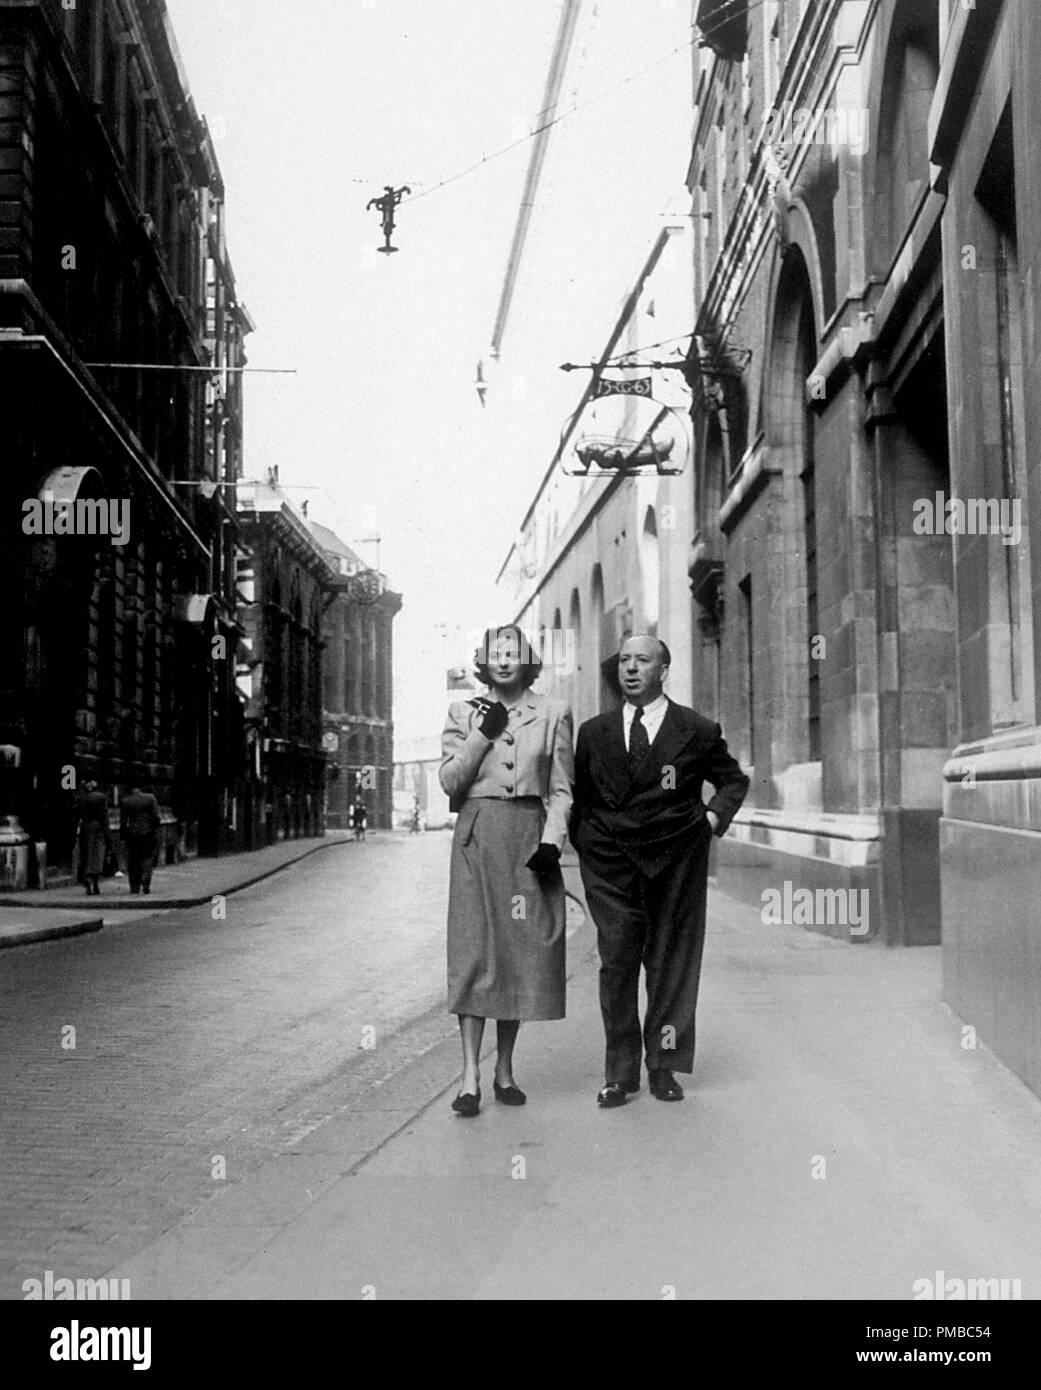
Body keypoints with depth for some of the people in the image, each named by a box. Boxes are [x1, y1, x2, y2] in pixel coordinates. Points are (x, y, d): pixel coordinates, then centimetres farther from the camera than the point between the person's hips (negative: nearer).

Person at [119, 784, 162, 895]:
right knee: (148, 858, 7)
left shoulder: (125, 802, -2)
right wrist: (155, 828, 9)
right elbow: (157, 817, -4)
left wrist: (122, 836, 4)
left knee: (133, 861, 10)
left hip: (132, 834, 0)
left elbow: (123, 821, -3)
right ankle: (146, 885, -7)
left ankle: (135, 887, 9)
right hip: (149, 832, 0)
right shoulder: (150, 798, -1)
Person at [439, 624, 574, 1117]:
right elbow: (450, 781, 1)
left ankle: (505, 1070, 16)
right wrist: (482, 734, -7)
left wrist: (551, 841, -7)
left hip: (529, 840, 1)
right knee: (473, 951, -6)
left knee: (522, 952, 4)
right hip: (477, 838, -1)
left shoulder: (553, 713, 7)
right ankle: (470, 1076, -5)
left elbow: (561, 789, 5)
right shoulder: (463, 713, 9)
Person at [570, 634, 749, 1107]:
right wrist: (582, 839, 5)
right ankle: (619, 1072, 4)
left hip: (675, 861, -1)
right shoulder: (593, 733, 9)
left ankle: (663, 1066, 16)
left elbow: (734, 781, 15)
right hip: (609, 864, 1)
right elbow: (578, 794, 18)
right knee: (616, 964, -3)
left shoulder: (698, 731, 3)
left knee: (671, 965, 4)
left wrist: (714, 816, 0)